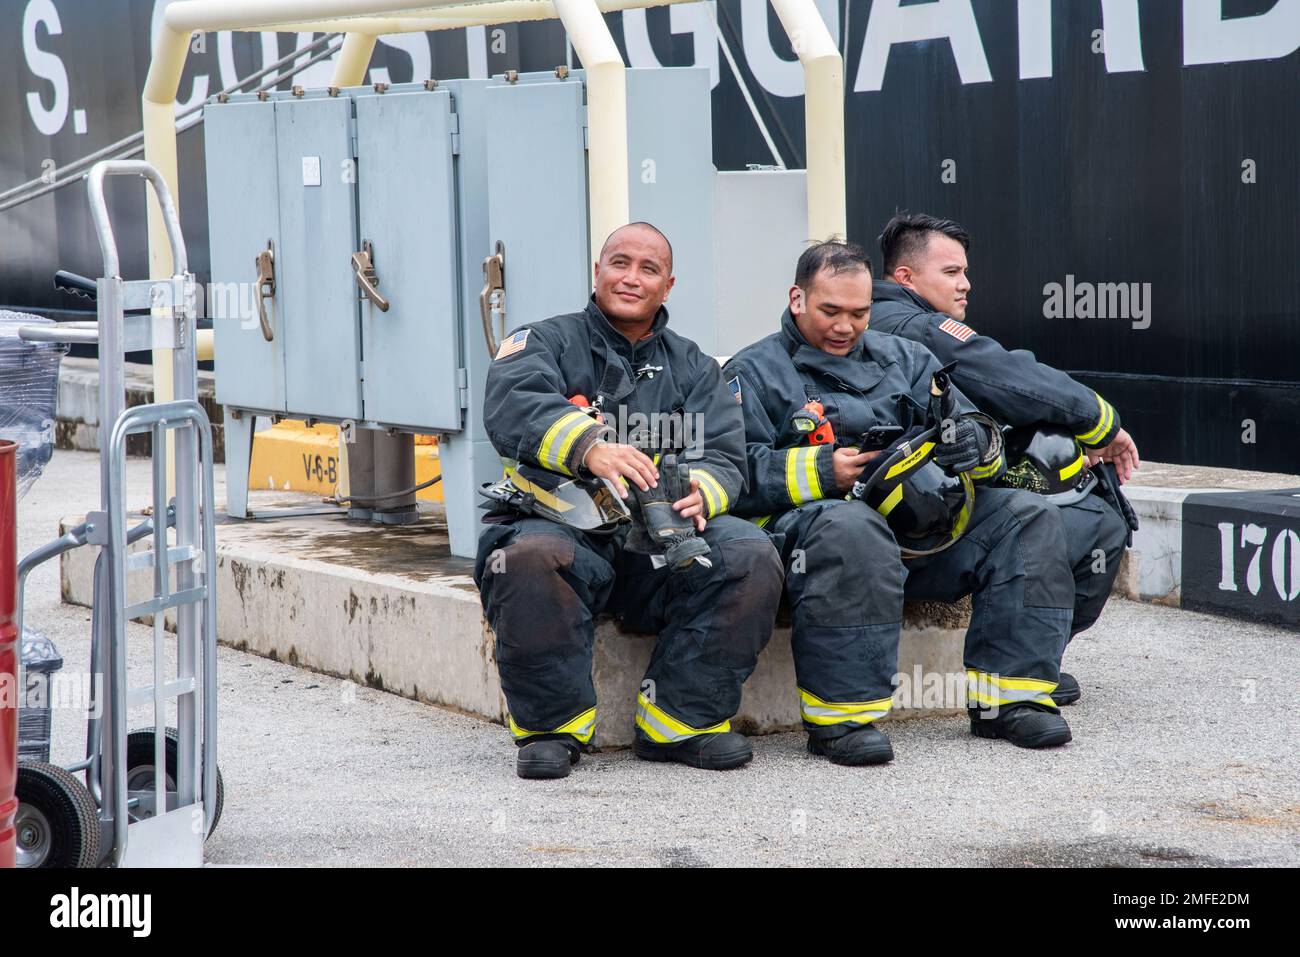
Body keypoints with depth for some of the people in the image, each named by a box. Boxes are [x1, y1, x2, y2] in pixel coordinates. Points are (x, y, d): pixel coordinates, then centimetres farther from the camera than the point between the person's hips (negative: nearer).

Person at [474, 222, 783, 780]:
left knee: (751, 556, -24)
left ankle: (680, 721, -15)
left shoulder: (692, 368, 20)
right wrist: (589, 446, -34)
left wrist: (699, 492, -20)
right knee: (529, 557, -37)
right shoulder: (549, 341, 10)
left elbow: (724, 458, 7)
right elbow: (513, 405, -13)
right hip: (566, 528, -3)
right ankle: (552, 725, -19)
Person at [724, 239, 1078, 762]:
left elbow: (964, 421, 15)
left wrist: (976, 443, -10)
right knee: (851, 528, -41)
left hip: (916, 531, 6)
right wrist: (820, 471, -19)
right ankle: (838, 716, -36)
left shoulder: (904, 359, 24)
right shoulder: (756, 372, 8)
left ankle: (1007, 697, -13)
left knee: (1027, 517, -10)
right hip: (803, 521, -5)